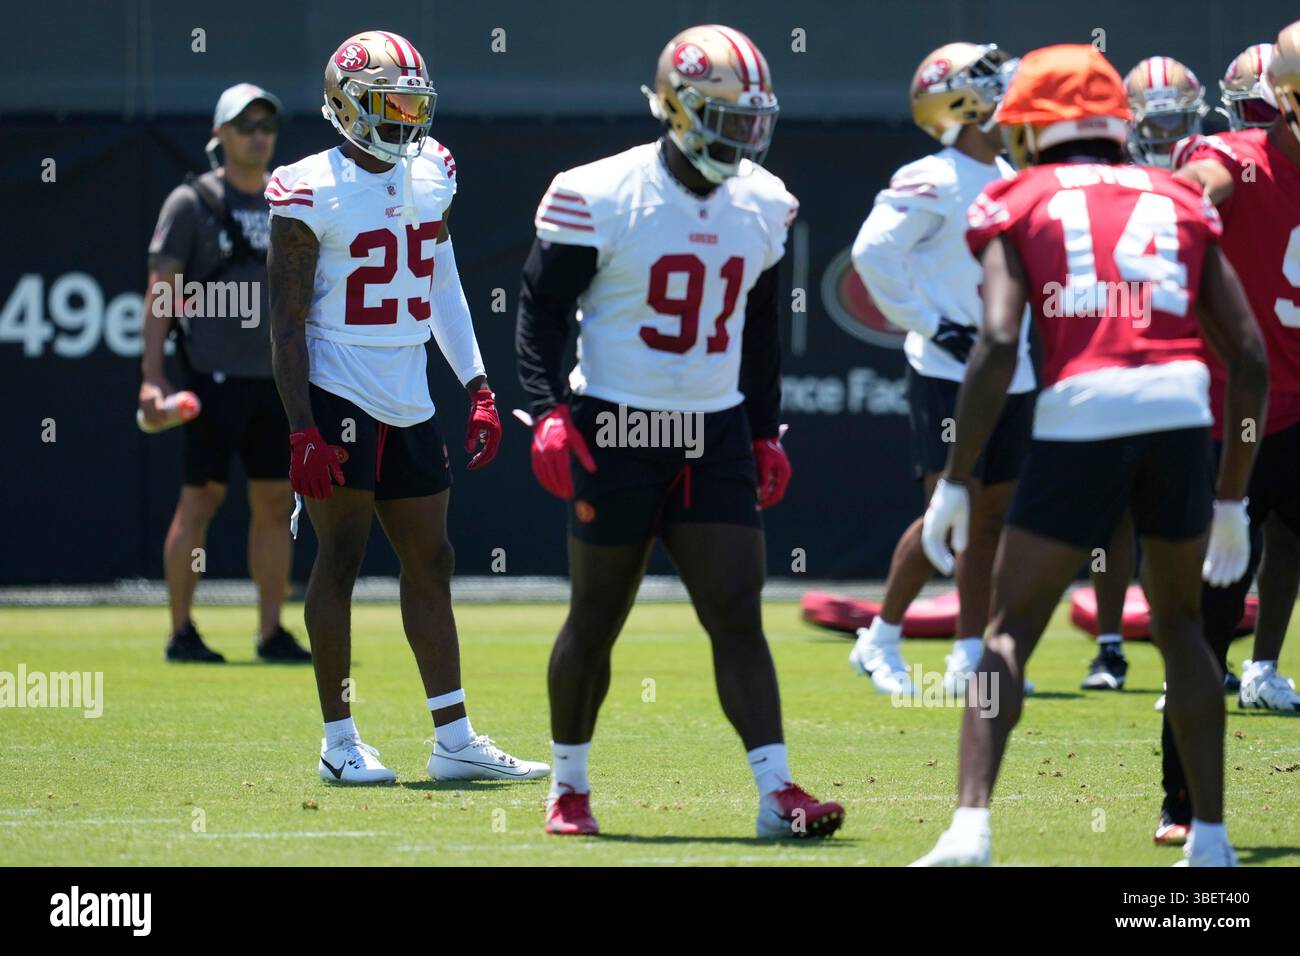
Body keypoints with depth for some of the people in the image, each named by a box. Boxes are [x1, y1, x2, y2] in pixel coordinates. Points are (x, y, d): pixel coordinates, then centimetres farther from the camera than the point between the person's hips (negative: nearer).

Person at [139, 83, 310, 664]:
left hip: (276, 377, 5)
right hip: (214, 374, -5)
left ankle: (271, 633, 10)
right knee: (201, 498, -5)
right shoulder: (191, 203, -2)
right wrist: (152, 374, -13)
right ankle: (181, 633, 0)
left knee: (275, 502, 4)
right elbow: (160, 289, -4)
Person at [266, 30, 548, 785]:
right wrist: (303, 431, -15)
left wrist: (479, 389, 11)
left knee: (431, 561, 7)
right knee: (341, 558, -3)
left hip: (409, 403, 7)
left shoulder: (430, 178, 9)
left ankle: (455, 739, 9)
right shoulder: (312, 195, -10)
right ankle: (340, 742, 4)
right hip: (339, 396, -7)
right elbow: (288, 321, -10)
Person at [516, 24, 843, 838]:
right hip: (616, 432, -4)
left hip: (715, 436, 4)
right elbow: (543, 310, -6)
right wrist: (550, 412, -17)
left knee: (739, 617, -5)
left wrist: (766, 434, 16)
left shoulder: (761, 207, 6)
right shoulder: (602, 198, -11)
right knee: (596, 621, 6)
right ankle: (569, 786, 22)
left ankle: (777, 792, -10)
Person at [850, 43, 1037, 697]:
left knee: (992, 514, 7)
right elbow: (873, 253, -17)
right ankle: (880, 642, 4)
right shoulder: (931, 183, -12)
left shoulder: (1013, 183, 12)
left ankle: (969, 659, 11)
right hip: (947, 373, -7)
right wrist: (932, 325, -16)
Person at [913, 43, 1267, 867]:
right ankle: (1210, 837, 20)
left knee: (1010, 632, 8)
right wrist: (1232, 500, 25)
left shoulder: (1020, 203, 12)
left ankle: (971, 827, -9)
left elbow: (998, 346, -3)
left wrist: (956, 482, 0)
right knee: (1179, 622, 23)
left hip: (1081, 422, -3)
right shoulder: (1179, 203, 21)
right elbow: (1250, 359, 17)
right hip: (1183, 413, 3)